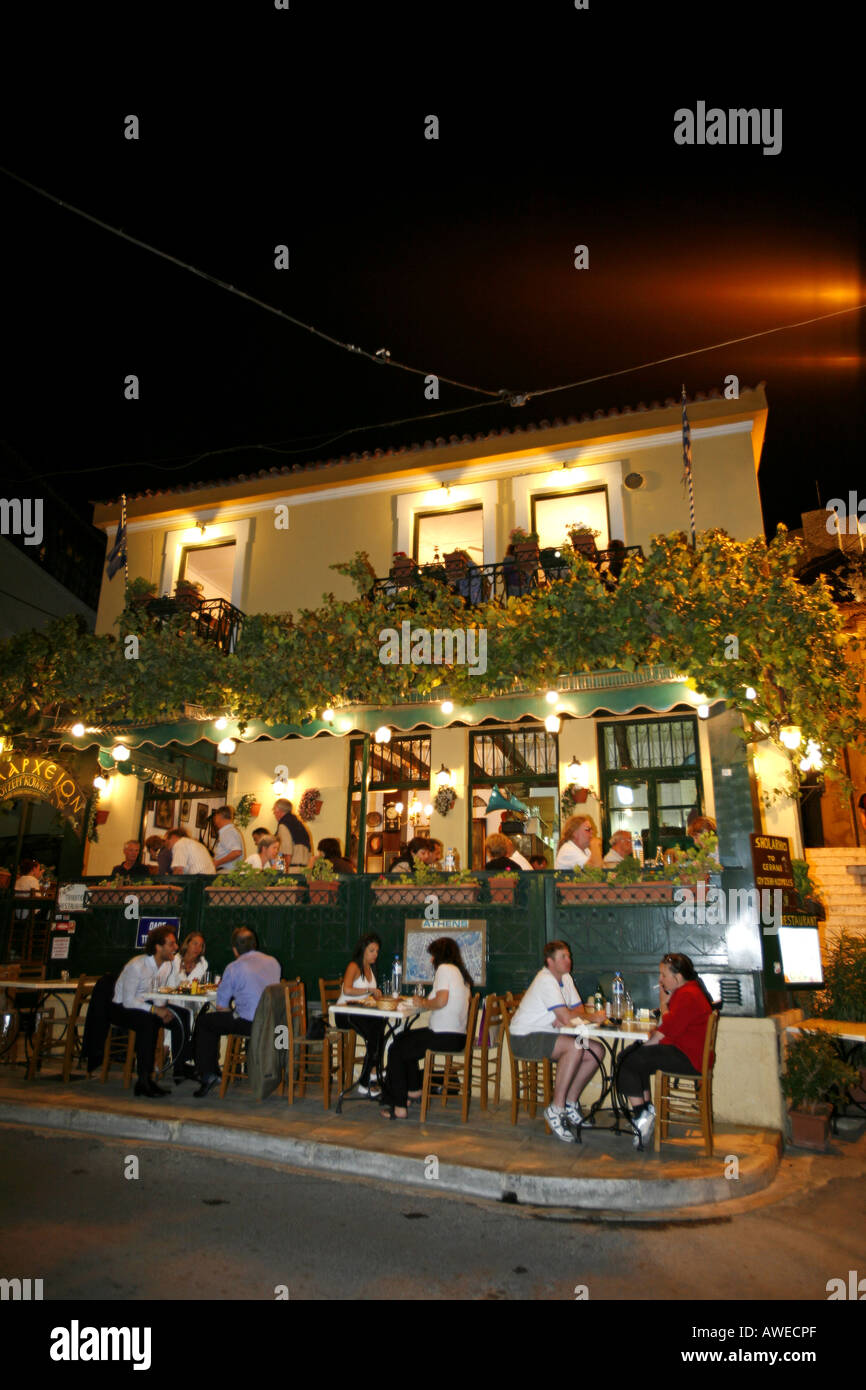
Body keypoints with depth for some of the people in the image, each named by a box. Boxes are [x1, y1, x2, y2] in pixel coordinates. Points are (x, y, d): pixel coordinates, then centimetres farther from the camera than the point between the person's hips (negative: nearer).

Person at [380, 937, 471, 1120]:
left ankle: (398, 1106, 9)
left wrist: (422, 1003, -3)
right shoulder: (461, 972, 16)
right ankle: (414, 1089, 30)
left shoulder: (444, 968, -9)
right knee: (403, 1038, 25)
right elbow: (451, 1002, 12)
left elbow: (441, 1001, -21)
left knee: (396, 1050, 6)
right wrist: (425, 1003, 15)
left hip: (445, 1037, -9)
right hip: (458, 1035, 9)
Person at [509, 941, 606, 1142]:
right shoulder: (546, 981, -20)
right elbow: (566, 1017, -26)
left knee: (596, 1051, -3)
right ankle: (556, 1109, -20)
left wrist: (565, 1018, -15)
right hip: (525, 1039, -9)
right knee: (575, 1047, -30)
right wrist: (590, 1016, -10)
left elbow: (579, 1009, 7)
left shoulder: (565, 978, 10)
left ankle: (570, 1104, 7)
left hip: (547, 1035, 9)